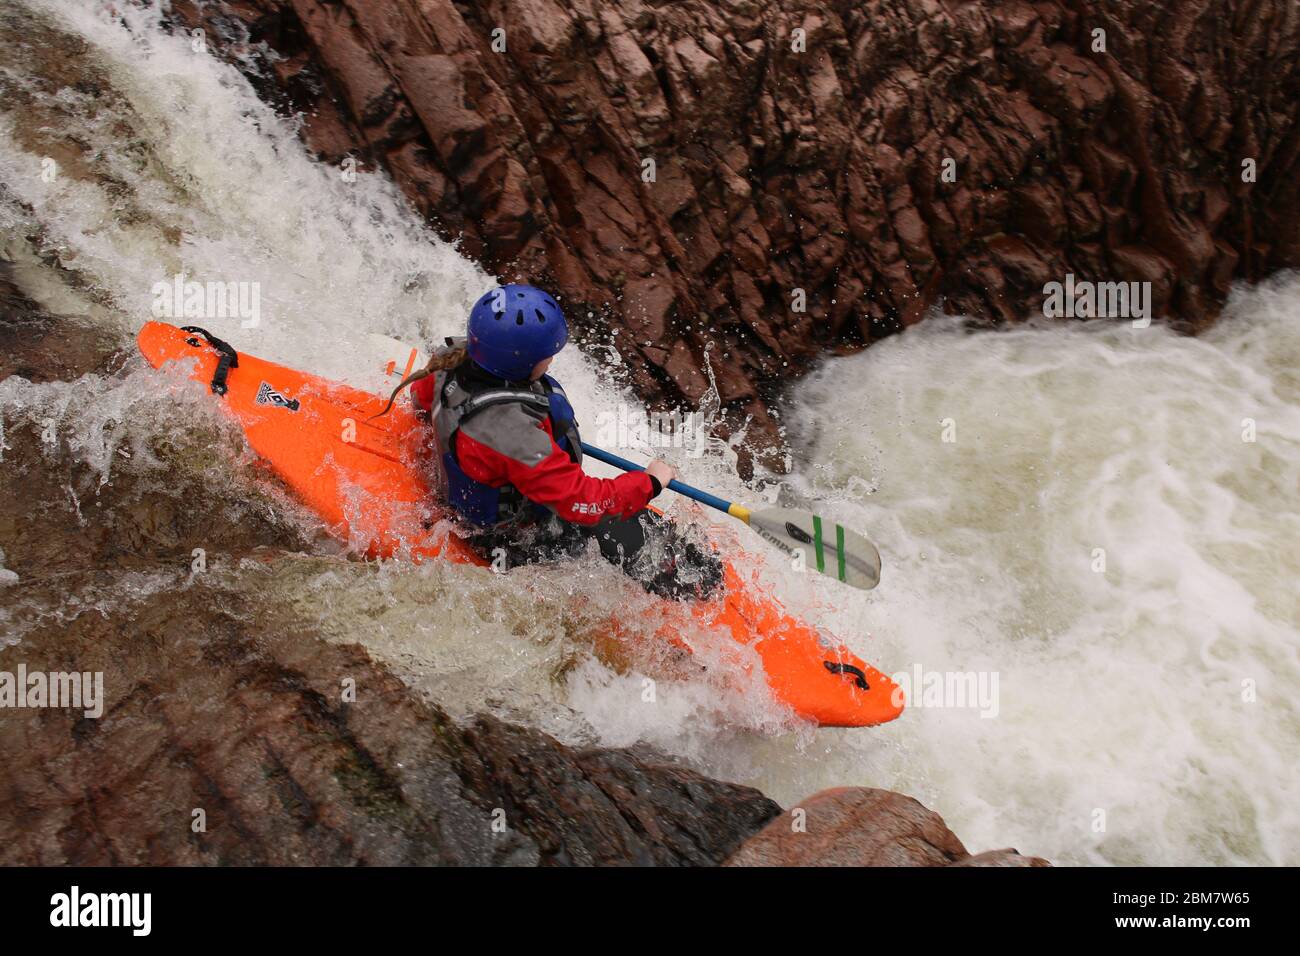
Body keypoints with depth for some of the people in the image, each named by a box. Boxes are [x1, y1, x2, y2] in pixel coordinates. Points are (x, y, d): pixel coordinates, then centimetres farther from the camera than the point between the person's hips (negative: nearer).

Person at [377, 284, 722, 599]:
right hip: (523, 541, -9)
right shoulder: (515, 434, -41)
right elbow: (585, 504, -34)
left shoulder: (455, 358, -16)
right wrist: (651, 481, -19)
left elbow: (421, 395, 10)